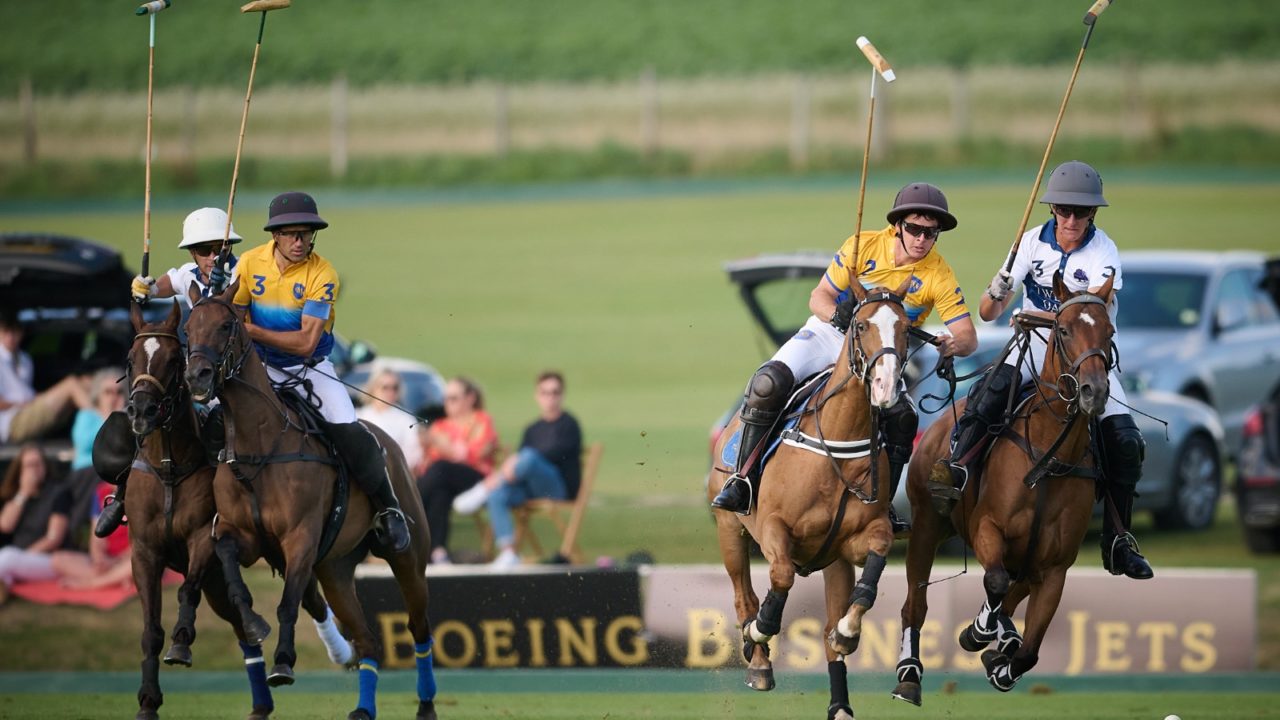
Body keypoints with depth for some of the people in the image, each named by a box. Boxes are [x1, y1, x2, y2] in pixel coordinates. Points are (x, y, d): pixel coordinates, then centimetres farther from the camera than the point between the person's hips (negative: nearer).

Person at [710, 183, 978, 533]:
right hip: (829, 333, 0)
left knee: (903, 417, -27)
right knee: (769, 382, -25)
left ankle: (881, 504, -12)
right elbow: (819, 296, -4)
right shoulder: (864, 246, -9)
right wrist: (838, 314, -28)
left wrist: (955, 344, -39)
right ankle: (744, 479, -17)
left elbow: (968, 335, -14)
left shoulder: (939, 276, -11)